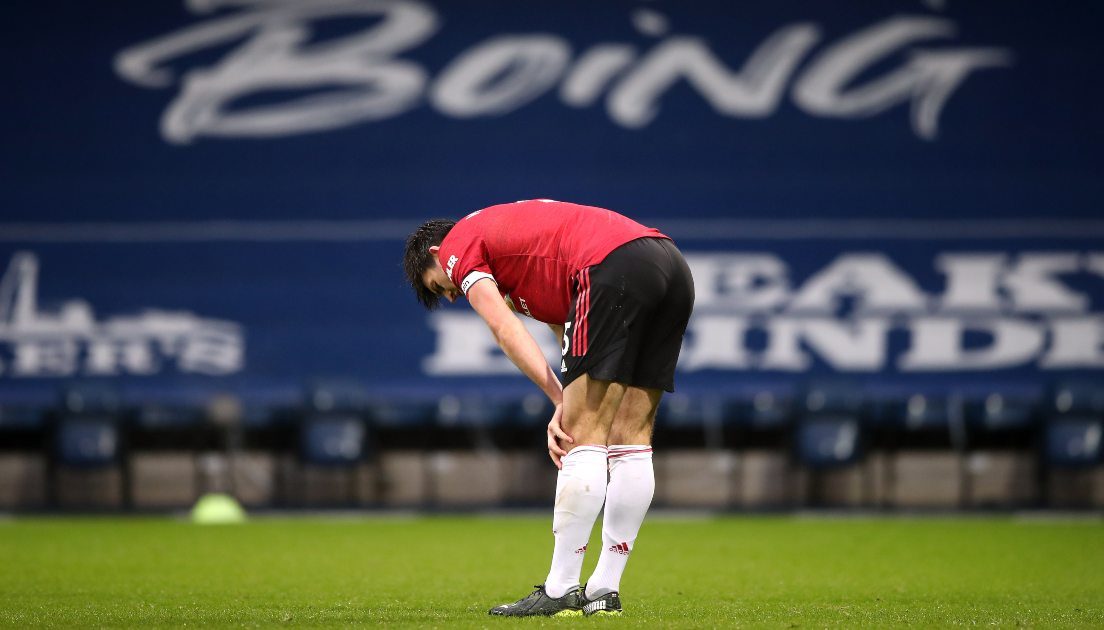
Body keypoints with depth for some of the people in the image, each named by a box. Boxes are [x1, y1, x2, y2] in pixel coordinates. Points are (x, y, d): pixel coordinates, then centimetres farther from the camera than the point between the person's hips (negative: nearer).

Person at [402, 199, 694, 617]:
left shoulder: (458, 243, 13)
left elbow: (506, 330, -1)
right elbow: (567, 328, 26)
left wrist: (562, 401, -3)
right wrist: (570, 409, 13)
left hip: (615, 266, -9)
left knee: (584, 440, -5)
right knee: (631, 441, 9)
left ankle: (560, 591, -4)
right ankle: (605, 590, 12)